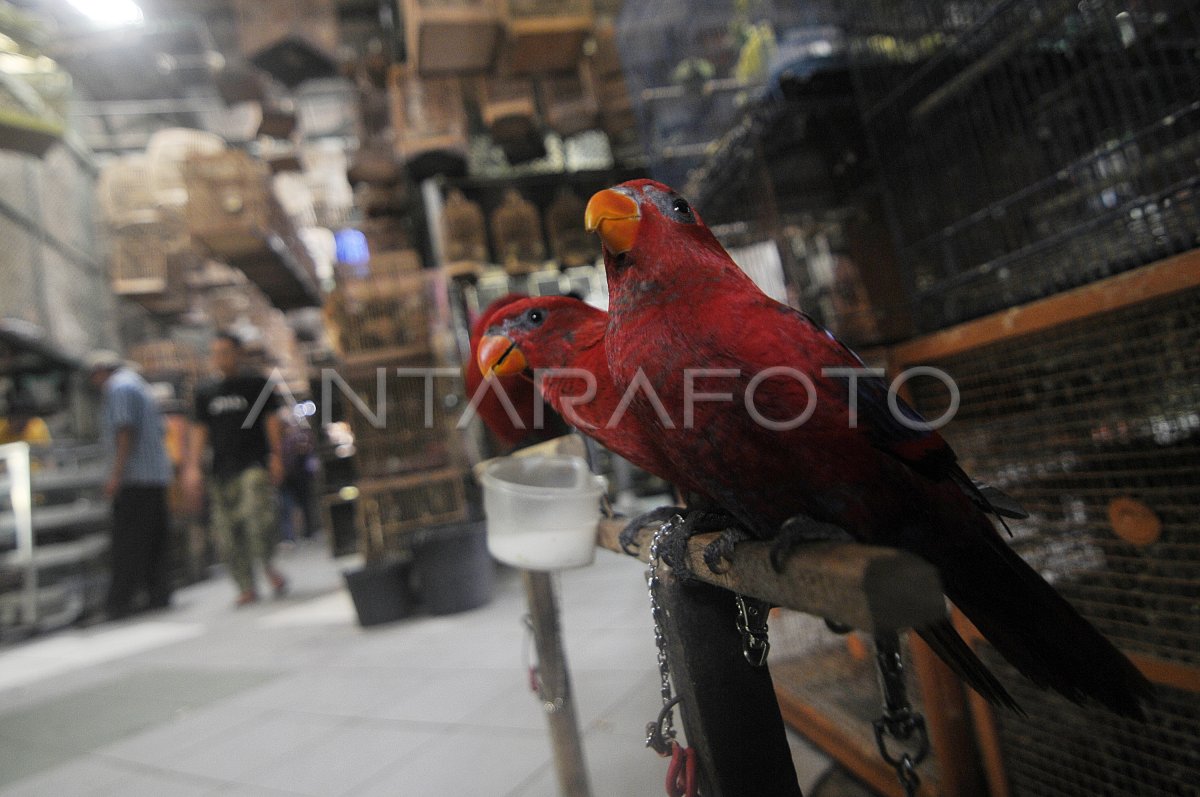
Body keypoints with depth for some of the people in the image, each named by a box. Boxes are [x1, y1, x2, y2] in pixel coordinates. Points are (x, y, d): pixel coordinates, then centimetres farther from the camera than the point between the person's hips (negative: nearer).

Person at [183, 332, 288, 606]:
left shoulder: (257, 385, 7)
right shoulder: (206, 393, 17)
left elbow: (272, 422, 2)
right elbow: (199, 431, 14)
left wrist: (276, 456, -7)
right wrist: (193, 467, 4)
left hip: (254, 464, -4)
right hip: (222, 470, 4)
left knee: (259, 516, -23)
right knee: (227, 531, 1)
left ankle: (267, 564, 0)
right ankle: (247, 587, 9)